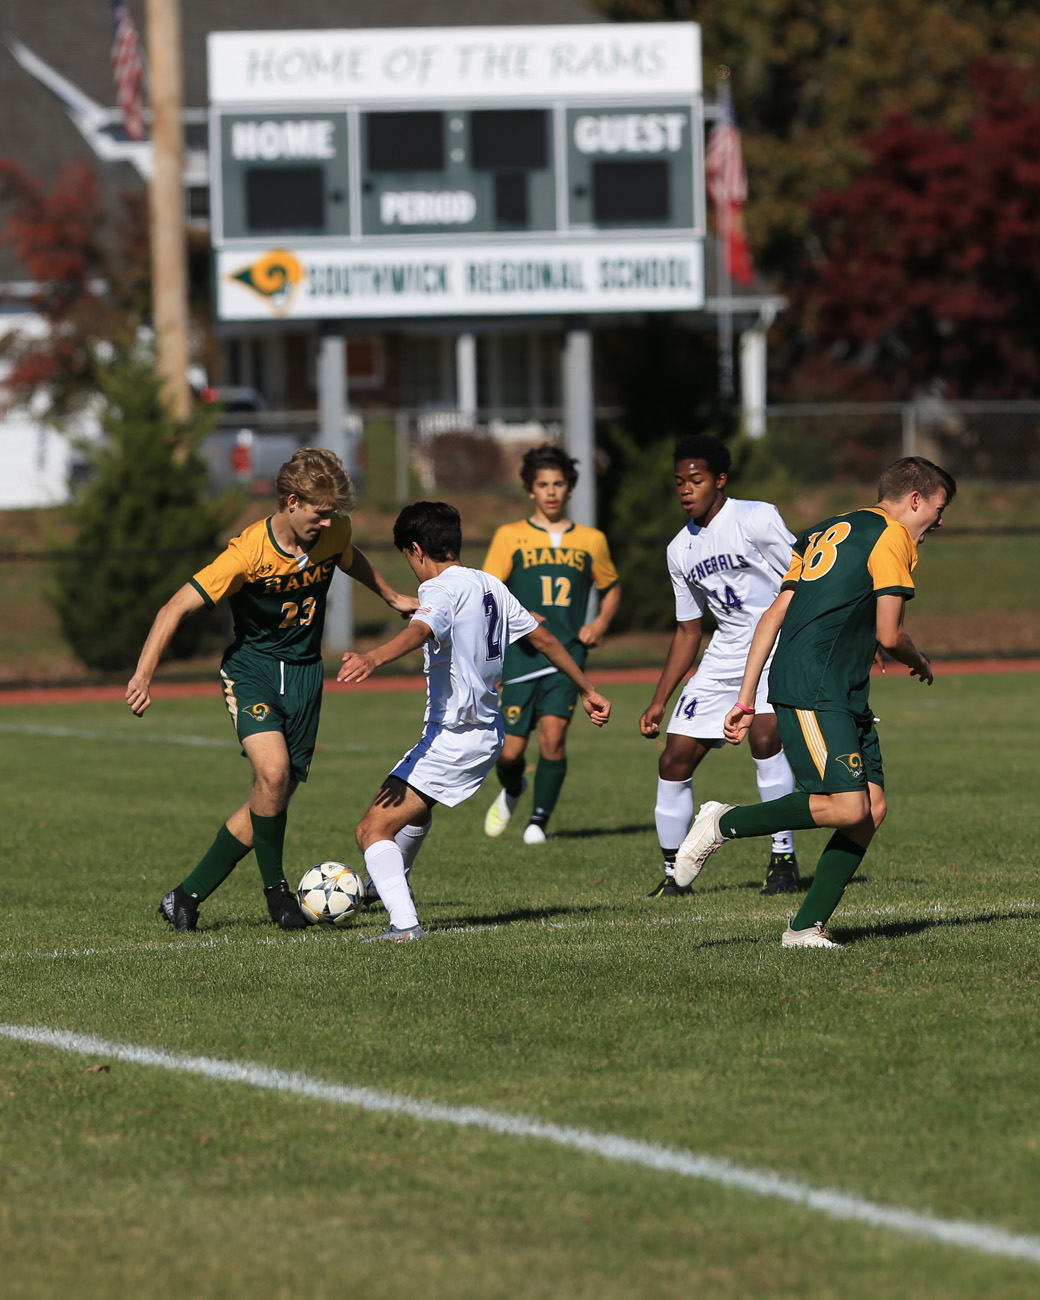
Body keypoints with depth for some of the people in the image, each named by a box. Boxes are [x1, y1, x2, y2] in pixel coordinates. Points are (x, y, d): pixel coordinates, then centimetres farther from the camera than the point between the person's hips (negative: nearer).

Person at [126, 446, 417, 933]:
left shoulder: (334, 533, -7)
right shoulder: (249, 552, -23)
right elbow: (176, 608, -21)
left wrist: (392, 597, 33)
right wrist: (143, 676, -30)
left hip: (305, 672, 5)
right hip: (252, 668, -5)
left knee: (276, 795, 1)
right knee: (272, 771, -28)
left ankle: (187, 896, 11)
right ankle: (276, 889, -8)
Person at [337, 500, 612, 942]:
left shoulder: (441, 589, -15)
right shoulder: (489, 586, 11)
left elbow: (420, 631, -37)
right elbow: (543, 638, 19)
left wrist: (372, 658, -56)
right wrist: (588, 690, 31)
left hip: (452, 737, -10)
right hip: (488, 731, 10)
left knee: (373, 829, -11)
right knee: (418, 802, 36)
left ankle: (404, 923, -26)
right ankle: (385, 883, 58)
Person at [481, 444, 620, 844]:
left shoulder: (591, 541, 11)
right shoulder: (510, 537, 5)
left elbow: (611, 587, 25)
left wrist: (601, 624, 6)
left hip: (567, 654, 0)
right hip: (519, 656, 0)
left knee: (553, 732, -19)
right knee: (511, 750, -3)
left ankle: (539, 821, -4)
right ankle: (512, 791, 34)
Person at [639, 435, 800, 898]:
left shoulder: (756, 519, -10)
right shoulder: (680, 550, 10)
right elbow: (688, 631, 18)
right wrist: (659, 702, 14)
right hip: (725, 656, 7)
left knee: (764, 735, -29)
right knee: (674, 759, 0)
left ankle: (784, 858, -19)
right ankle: (675, 874, 13)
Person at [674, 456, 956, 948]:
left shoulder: (827, 532, 24)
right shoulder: (891, 537, -2)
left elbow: (773, 617, 20)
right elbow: (888, 634, -7)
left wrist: (746, 699, 18)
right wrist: (919, 663, 16)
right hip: (813, 692, -10)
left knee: (873, 807, 2)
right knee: (847, 808, -19)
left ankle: (807, 926, -1)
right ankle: (724, 823, -5)